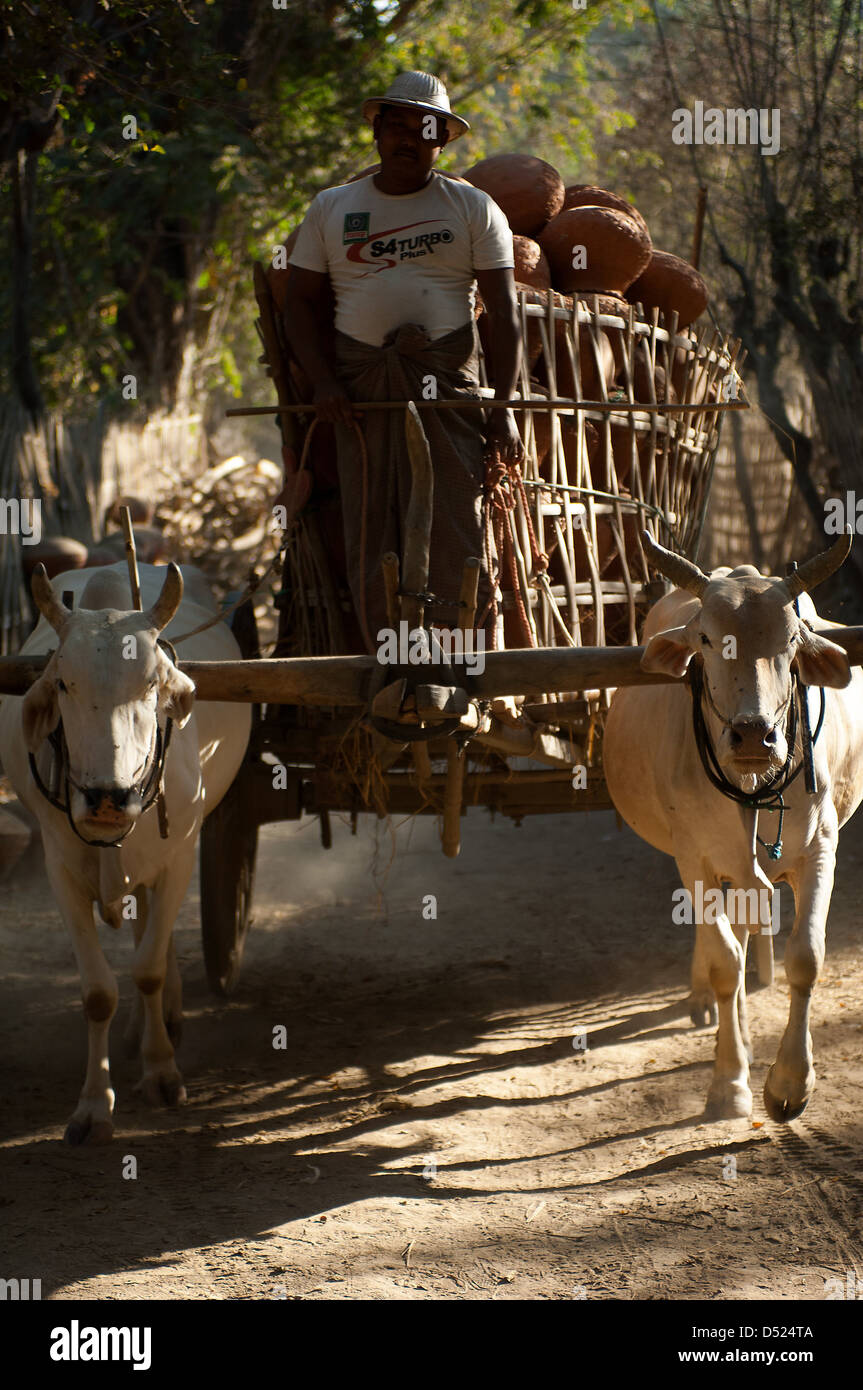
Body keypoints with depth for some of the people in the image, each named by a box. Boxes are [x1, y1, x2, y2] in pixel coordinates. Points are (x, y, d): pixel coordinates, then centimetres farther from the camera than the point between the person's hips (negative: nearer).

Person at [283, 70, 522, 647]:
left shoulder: (473, 208, 9)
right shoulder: (331, 209, 15)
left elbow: (505, 312, 4)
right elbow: (302, 302, 14)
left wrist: (504, 405, -6)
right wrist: (322, 381, -2)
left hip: (449, 383, -2)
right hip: (359, 384, 2)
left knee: (455, 531, -10)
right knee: (369, 531, -2)